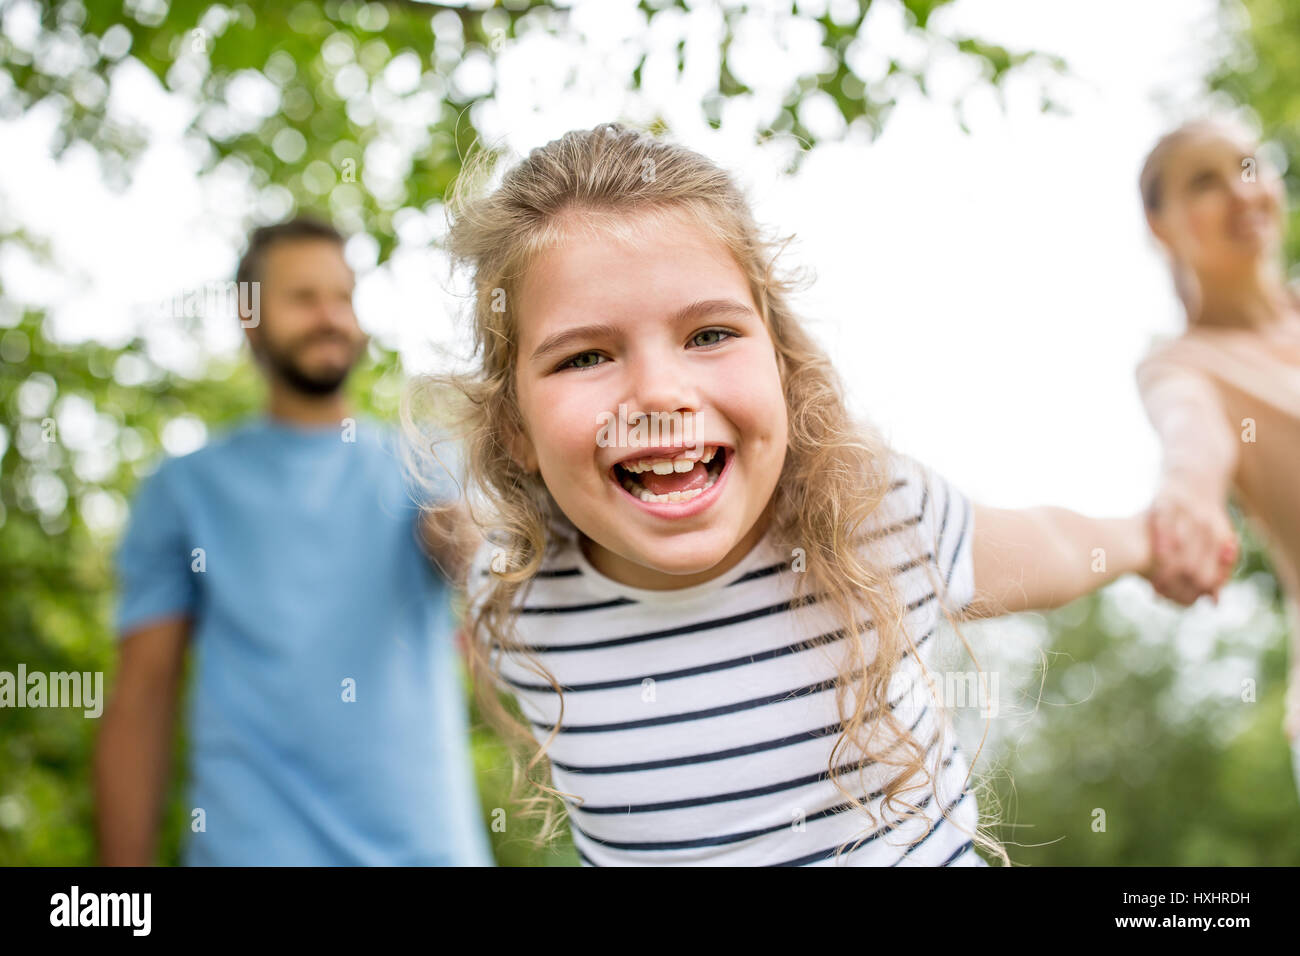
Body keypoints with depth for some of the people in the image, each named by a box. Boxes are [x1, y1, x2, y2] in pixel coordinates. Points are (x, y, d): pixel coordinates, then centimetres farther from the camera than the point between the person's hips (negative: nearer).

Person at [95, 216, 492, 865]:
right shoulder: (185, 489, 5)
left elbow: (457, 546, -15)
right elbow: (142, 695, 3)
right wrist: (123, 884, -2)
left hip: (431, 841, 1)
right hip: (253, 843, -1)